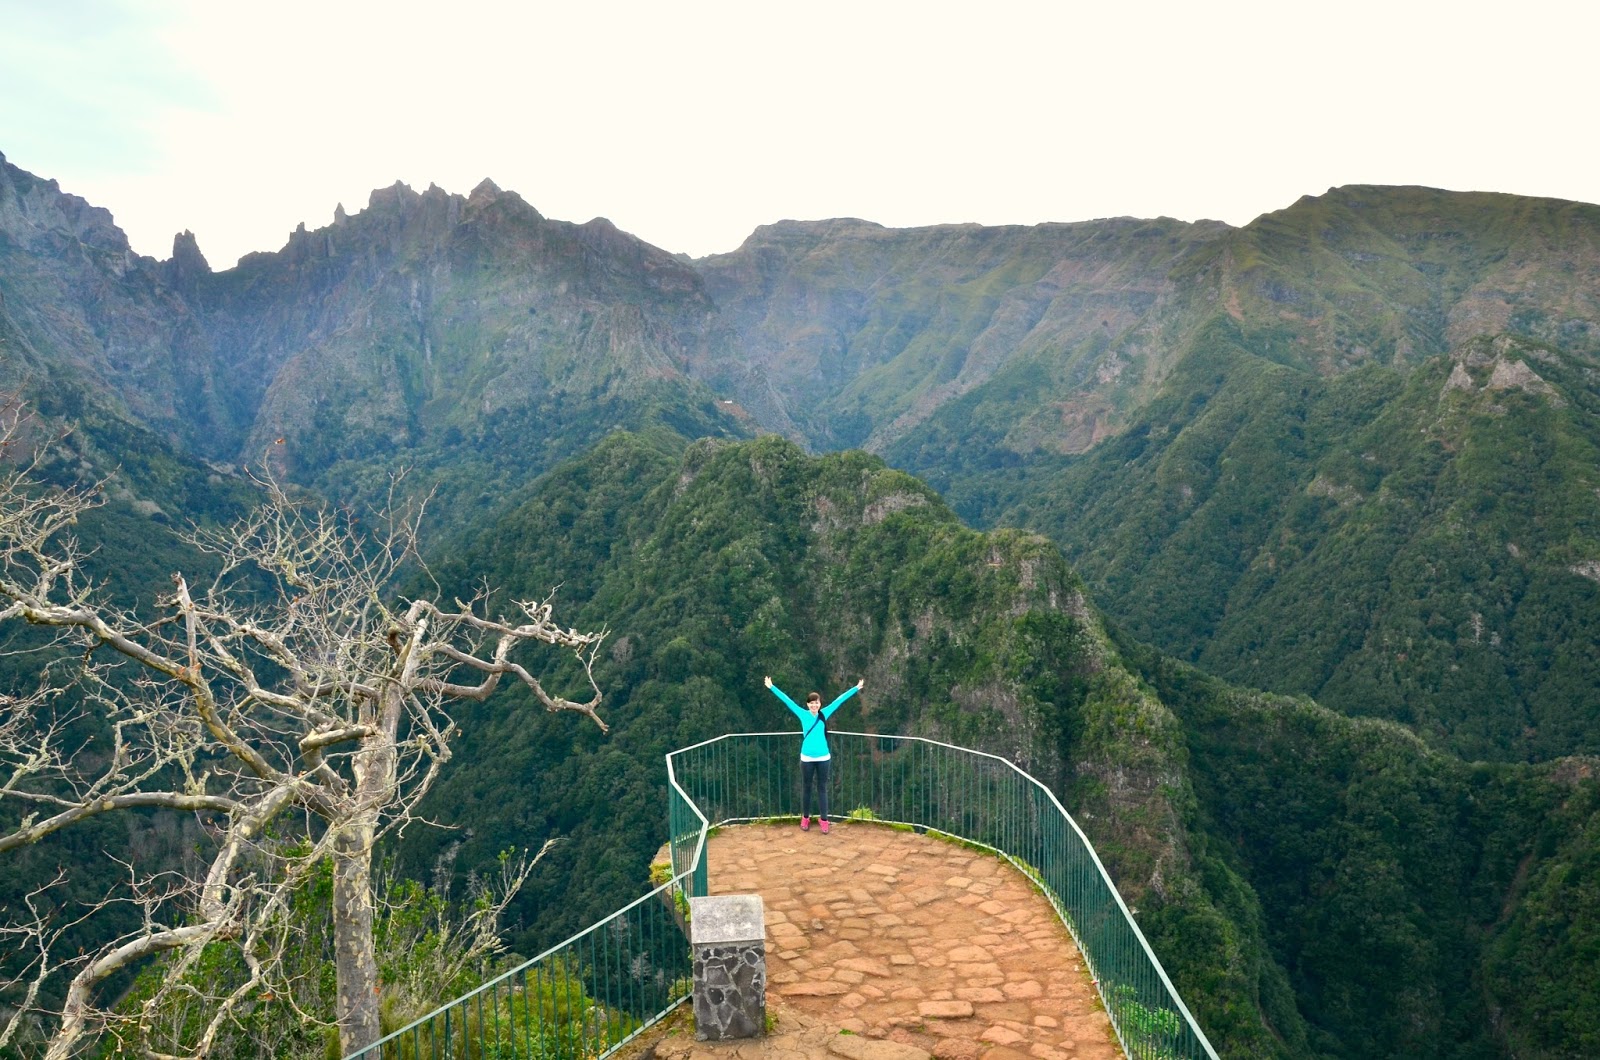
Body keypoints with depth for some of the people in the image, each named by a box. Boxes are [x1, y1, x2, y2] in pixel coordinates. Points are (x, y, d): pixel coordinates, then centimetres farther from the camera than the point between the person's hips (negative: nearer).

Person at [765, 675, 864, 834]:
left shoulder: (824, 714, 0)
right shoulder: (803, 714, -3)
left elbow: (839, 700, 2)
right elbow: (787, 700, -3)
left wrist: (856, 688, 5)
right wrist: (772, 687, -2)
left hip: (824, 758, 1)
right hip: (807, 758, -1)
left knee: (822, 788, 8)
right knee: (806, 788, 11)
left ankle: (823, 819, 13)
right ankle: (805, 818, 23)